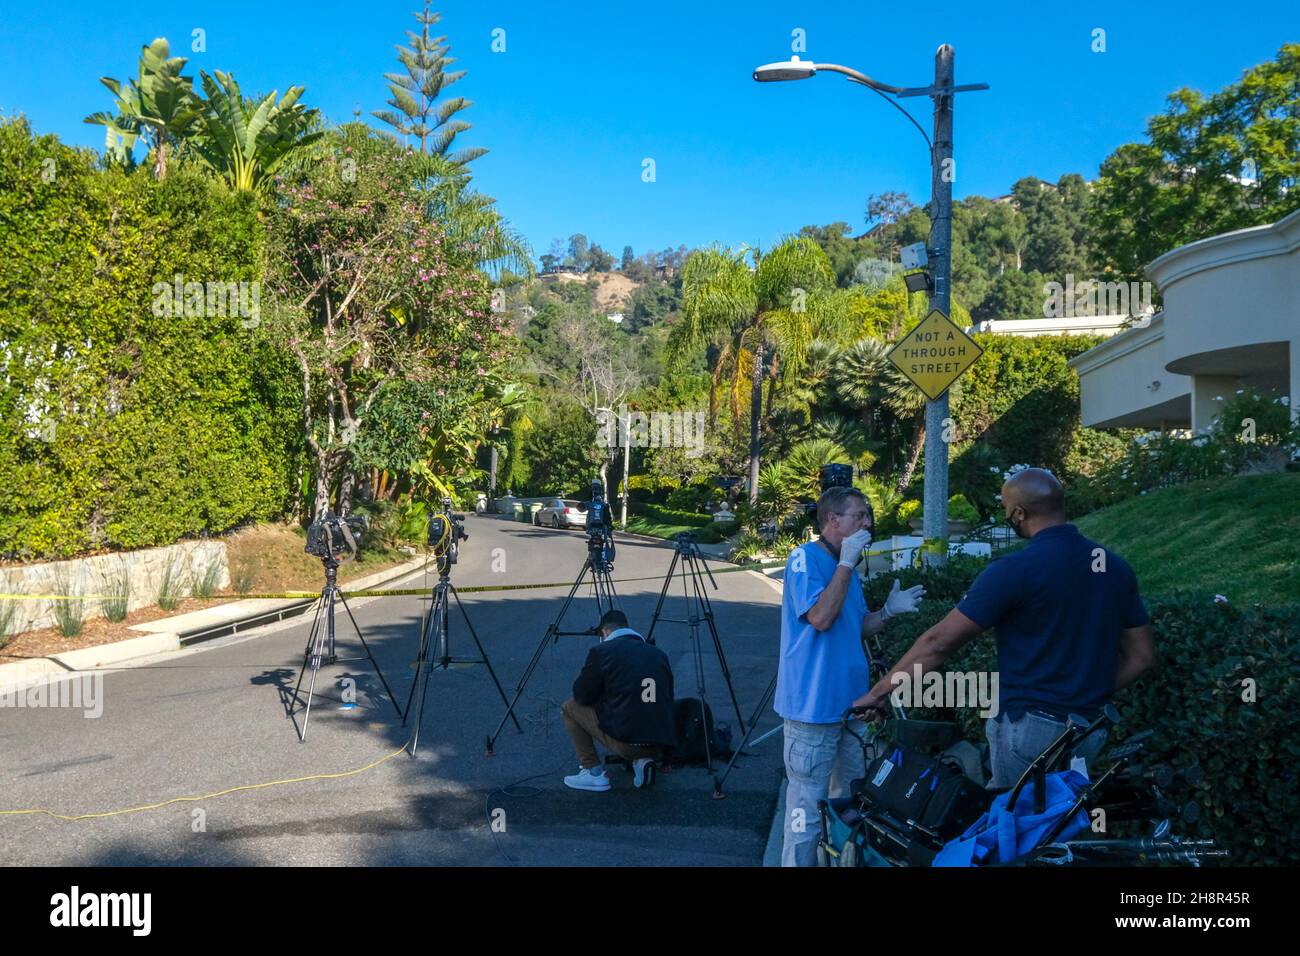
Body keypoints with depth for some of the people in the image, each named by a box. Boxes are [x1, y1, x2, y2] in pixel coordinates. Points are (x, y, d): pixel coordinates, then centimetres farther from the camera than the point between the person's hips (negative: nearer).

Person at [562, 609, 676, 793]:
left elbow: (582, 696, 6)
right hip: (661, 747, 5)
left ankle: (594, 773, 11)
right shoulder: (659, 654, 14)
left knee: (570, 707, 16)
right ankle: (642, 762, 10)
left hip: (624, 741, -5)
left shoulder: (601, 652, 0)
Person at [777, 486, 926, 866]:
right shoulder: (805, 557, -14)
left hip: (851, 702, 9)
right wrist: (846, 565, -21)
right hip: (815, 705, -9)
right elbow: (821, 617, -27)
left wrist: (888, 611, 3)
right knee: (809, 805, -5)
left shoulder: (847, 567, 12)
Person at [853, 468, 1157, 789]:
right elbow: (1141, 656, 10)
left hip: (1028, 727, -6)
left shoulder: (1013, 570, -16)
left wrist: (878, 692, -4)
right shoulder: (1116, 568, 4)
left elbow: (940, 641, -13)